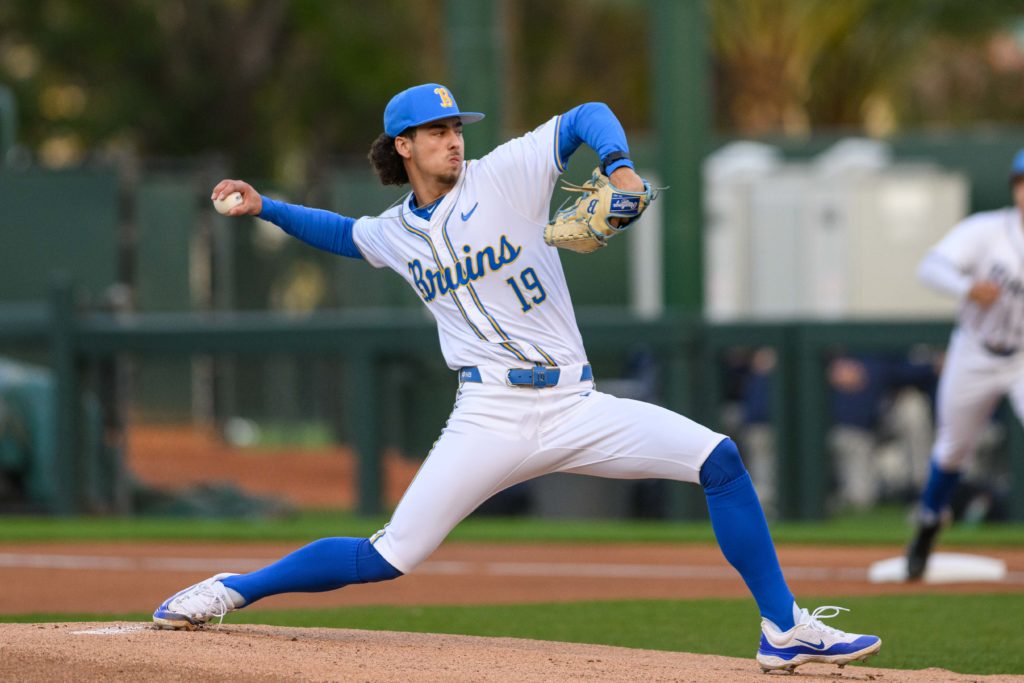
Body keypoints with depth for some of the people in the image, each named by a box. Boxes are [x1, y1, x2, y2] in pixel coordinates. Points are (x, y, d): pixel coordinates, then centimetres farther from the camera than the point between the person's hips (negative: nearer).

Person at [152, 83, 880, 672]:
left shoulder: (506, 175, 3)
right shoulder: (396, 232, 13)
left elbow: (587, 116, 1)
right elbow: (344, 232, 35)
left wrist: (618, 166, -18)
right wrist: (265, 206, 25)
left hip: (575, 407, 0)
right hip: (491, 420, 0)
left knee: (718, 459, -17)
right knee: (387, 559, -8)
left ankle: (785, 629, -10)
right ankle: (231, 591, 11)